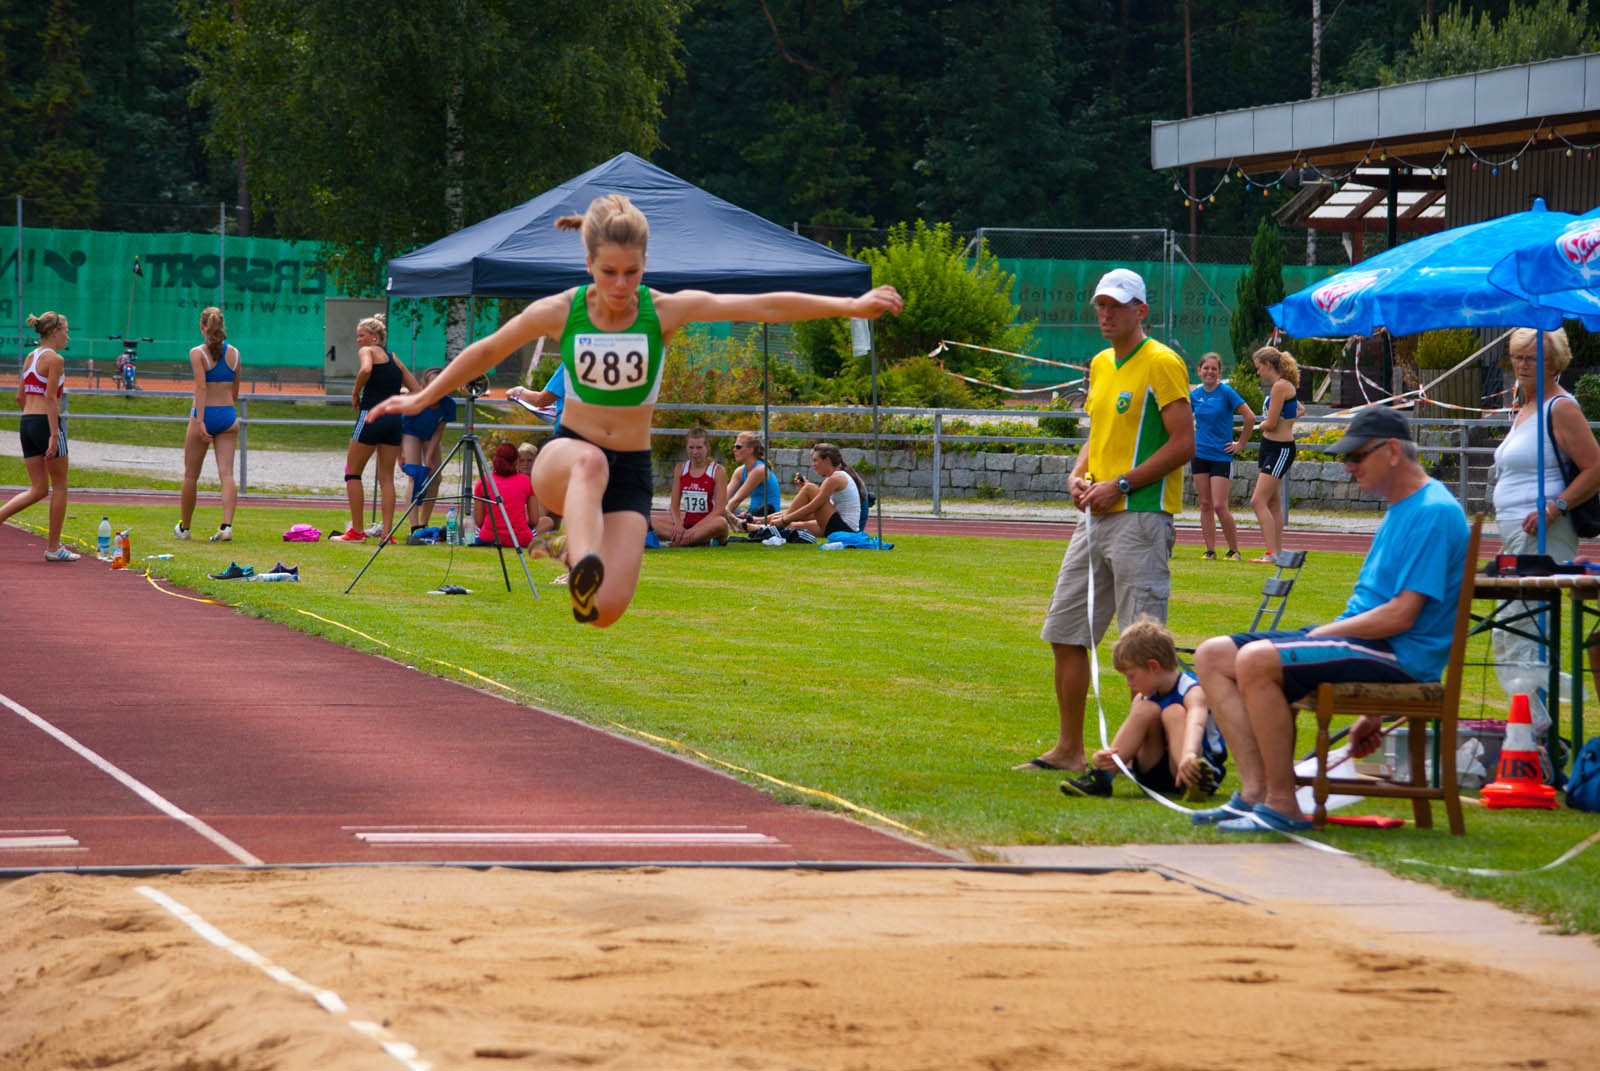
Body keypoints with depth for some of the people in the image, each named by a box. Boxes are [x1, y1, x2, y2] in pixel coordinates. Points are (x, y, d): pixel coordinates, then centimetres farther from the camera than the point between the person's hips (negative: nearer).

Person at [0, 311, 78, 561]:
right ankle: (53, 547, 7)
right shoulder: (55, 359, -10)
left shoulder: (30, 358, 14)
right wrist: (54, 435, -19)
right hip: (47, 422, -8)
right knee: (60, 487, 5)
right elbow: (50, 398, -17)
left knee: (39, 489, 11)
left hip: (26, 422, 8)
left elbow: (20, 397, 17)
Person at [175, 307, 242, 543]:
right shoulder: (234, 353, 6)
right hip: (228, 416, 3)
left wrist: (200, 421, -21)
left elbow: (201, 387, -17)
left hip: (204, 414, -3)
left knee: (191, 475, 10)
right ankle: (227, 525, -20)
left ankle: (184, 527, 22)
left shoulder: (198, 353, -7)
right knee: (227, 473, -3)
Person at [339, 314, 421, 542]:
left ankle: (356, 530, 2)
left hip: (372, 415, -6)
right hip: (394, 420, 6)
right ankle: (386, 531, 1)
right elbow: (417, 391, 19)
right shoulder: (394, 359, 21)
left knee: (352, 472, 5)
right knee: (387, 478, 8)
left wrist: (355, 393, -9)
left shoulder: (368, 351, 2)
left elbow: (366, 370, -22)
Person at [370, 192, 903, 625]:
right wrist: (421, 399, 19)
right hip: (562, 459, -1)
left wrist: (850, 306, -19)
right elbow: (484, 353, 11)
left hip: (631, 472, 1)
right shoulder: (559, 312, -6)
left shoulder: (665, 311, -9)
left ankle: (577, 543, 18)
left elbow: (765, 306, -14)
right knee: (589, 461, -41)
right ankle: (584, 559, -60)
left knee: (607, 609, -15)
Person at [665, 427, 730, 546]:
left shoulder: (717, 470, -1)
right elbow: (674, 505, 9)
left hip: (709, 524, -4)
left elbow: (719, 509, -9)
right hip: (687, 522, 4)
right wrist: (678, 526, -13)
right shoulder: (680, 469, 11)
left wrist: (695, 529, -20)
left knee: (721, 523, -40)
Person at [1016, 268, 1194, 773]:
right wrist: (1078, 474, 7)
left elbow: (1184, 442, -14)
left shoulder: (1162, 364, -8)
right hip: (1096, 518, 9)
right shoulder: (1100, 365, 17)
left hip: (1141, 517, -9)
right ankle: (1069, 750, 17)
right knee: (1064, 634, 9)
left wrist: (1120, 485, -16)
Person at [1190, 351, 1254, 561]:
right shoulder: (1195, 395, 6)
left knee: (1219, 506, -10)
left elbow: (1250, 417, -11)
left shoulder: (1226, 392, -9)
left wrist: (1240, 444, -7)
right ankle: (1210, 550, 10)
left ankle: (1234, 550, 2)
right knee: (1205, 505, 4)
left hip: (1221, 455, -5)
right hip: (1199, 455, 5)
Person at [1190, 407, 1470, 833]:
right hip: (1364, 641, 11)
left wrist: (1327, 633, -9)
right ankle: (1255, 792, -9)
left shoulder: (1434, 513, -13)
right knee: (1213, 655, 1)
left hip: (1398, 654, -11)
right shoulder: (1400, 510, 21)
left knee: (1257, 660, -30)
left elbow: (1402, 616, -19)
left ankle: (1283, 806, -23)